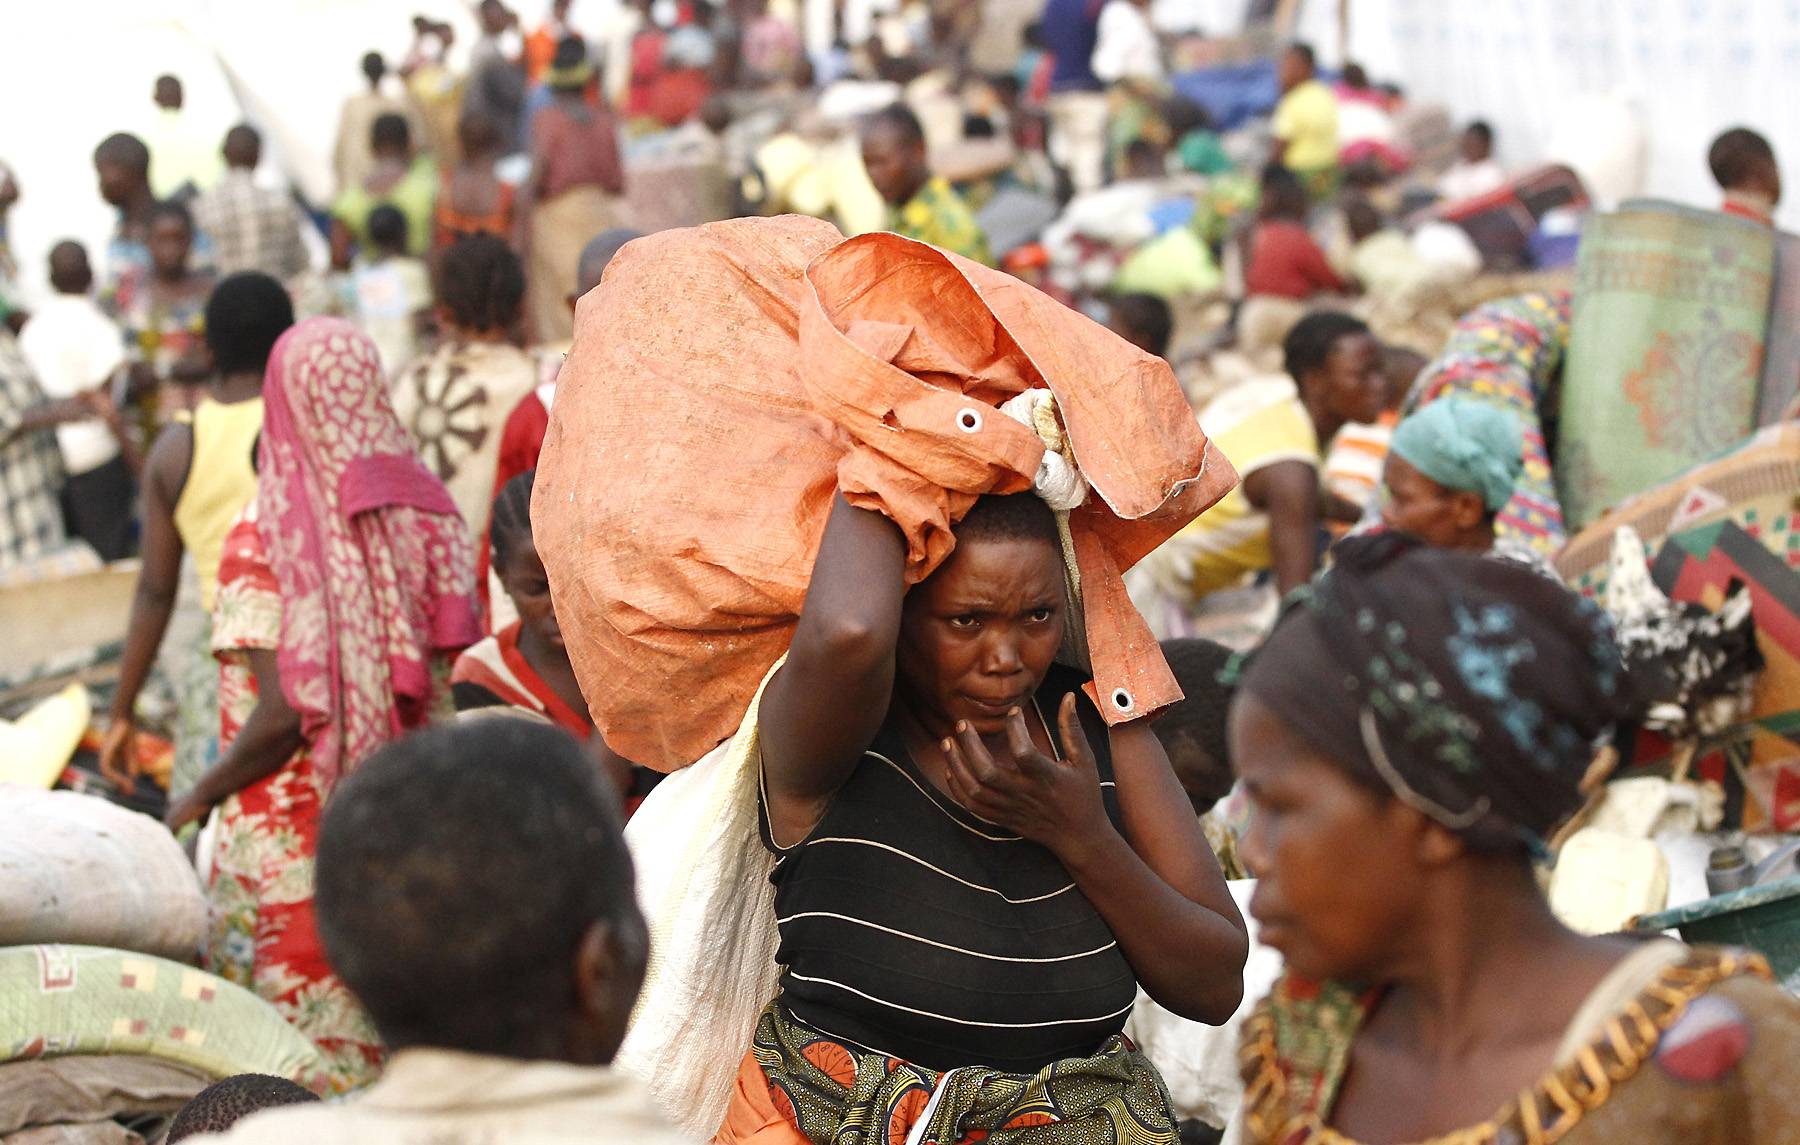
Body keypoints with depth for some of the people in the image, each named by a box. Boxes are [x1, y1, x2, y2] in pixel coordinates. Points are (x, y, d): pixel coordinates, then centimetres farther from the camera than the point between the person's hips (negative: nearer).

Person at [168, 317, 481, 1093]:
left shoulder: (263, 540, -14)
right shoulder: (428, 518, 1)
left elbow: (284, 717, -18)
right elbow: (457, 675, 3)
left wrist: (194, 801, -4)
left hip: (293, 835, -5)